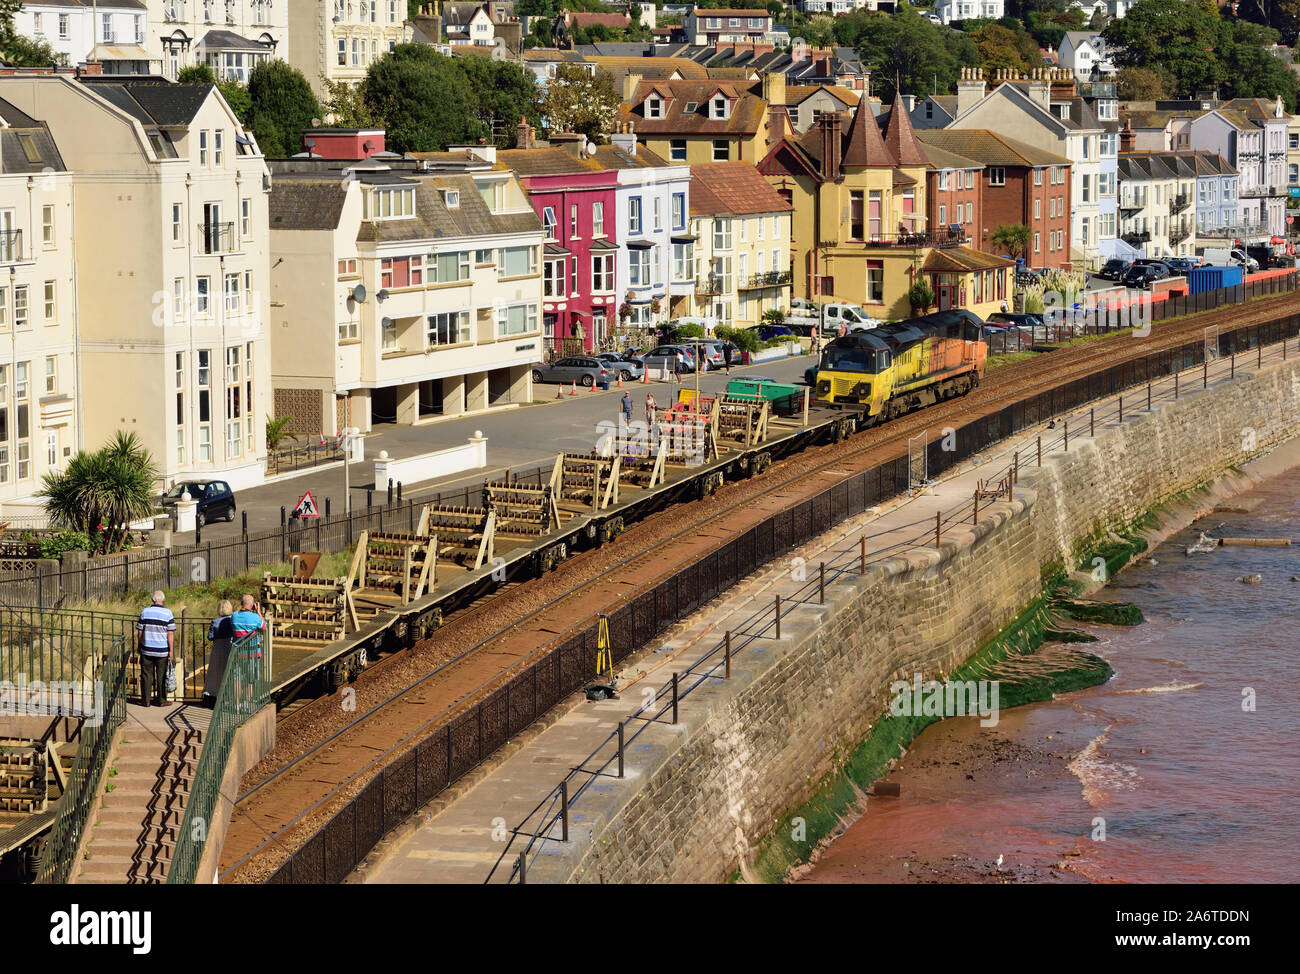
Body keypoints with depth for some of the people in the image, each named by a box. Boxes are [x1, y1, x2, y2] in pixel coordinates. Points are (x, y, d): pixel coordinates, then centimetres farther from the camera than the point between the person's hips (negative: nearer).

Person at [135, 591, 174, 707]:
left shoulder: (145, 612, -1)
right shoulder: (168, 613, -7)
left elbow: (139, 632, 2)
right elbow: (170, 634, -9)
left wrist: (139, 646, 15)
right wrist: (171, 650, -4)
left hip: (147, 650, 2)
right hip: (162, 651, -2)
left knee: (146, 675, 9)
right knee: (161, 676, 8)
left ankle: (146, 700, 10)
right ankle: (161, 700, 11)